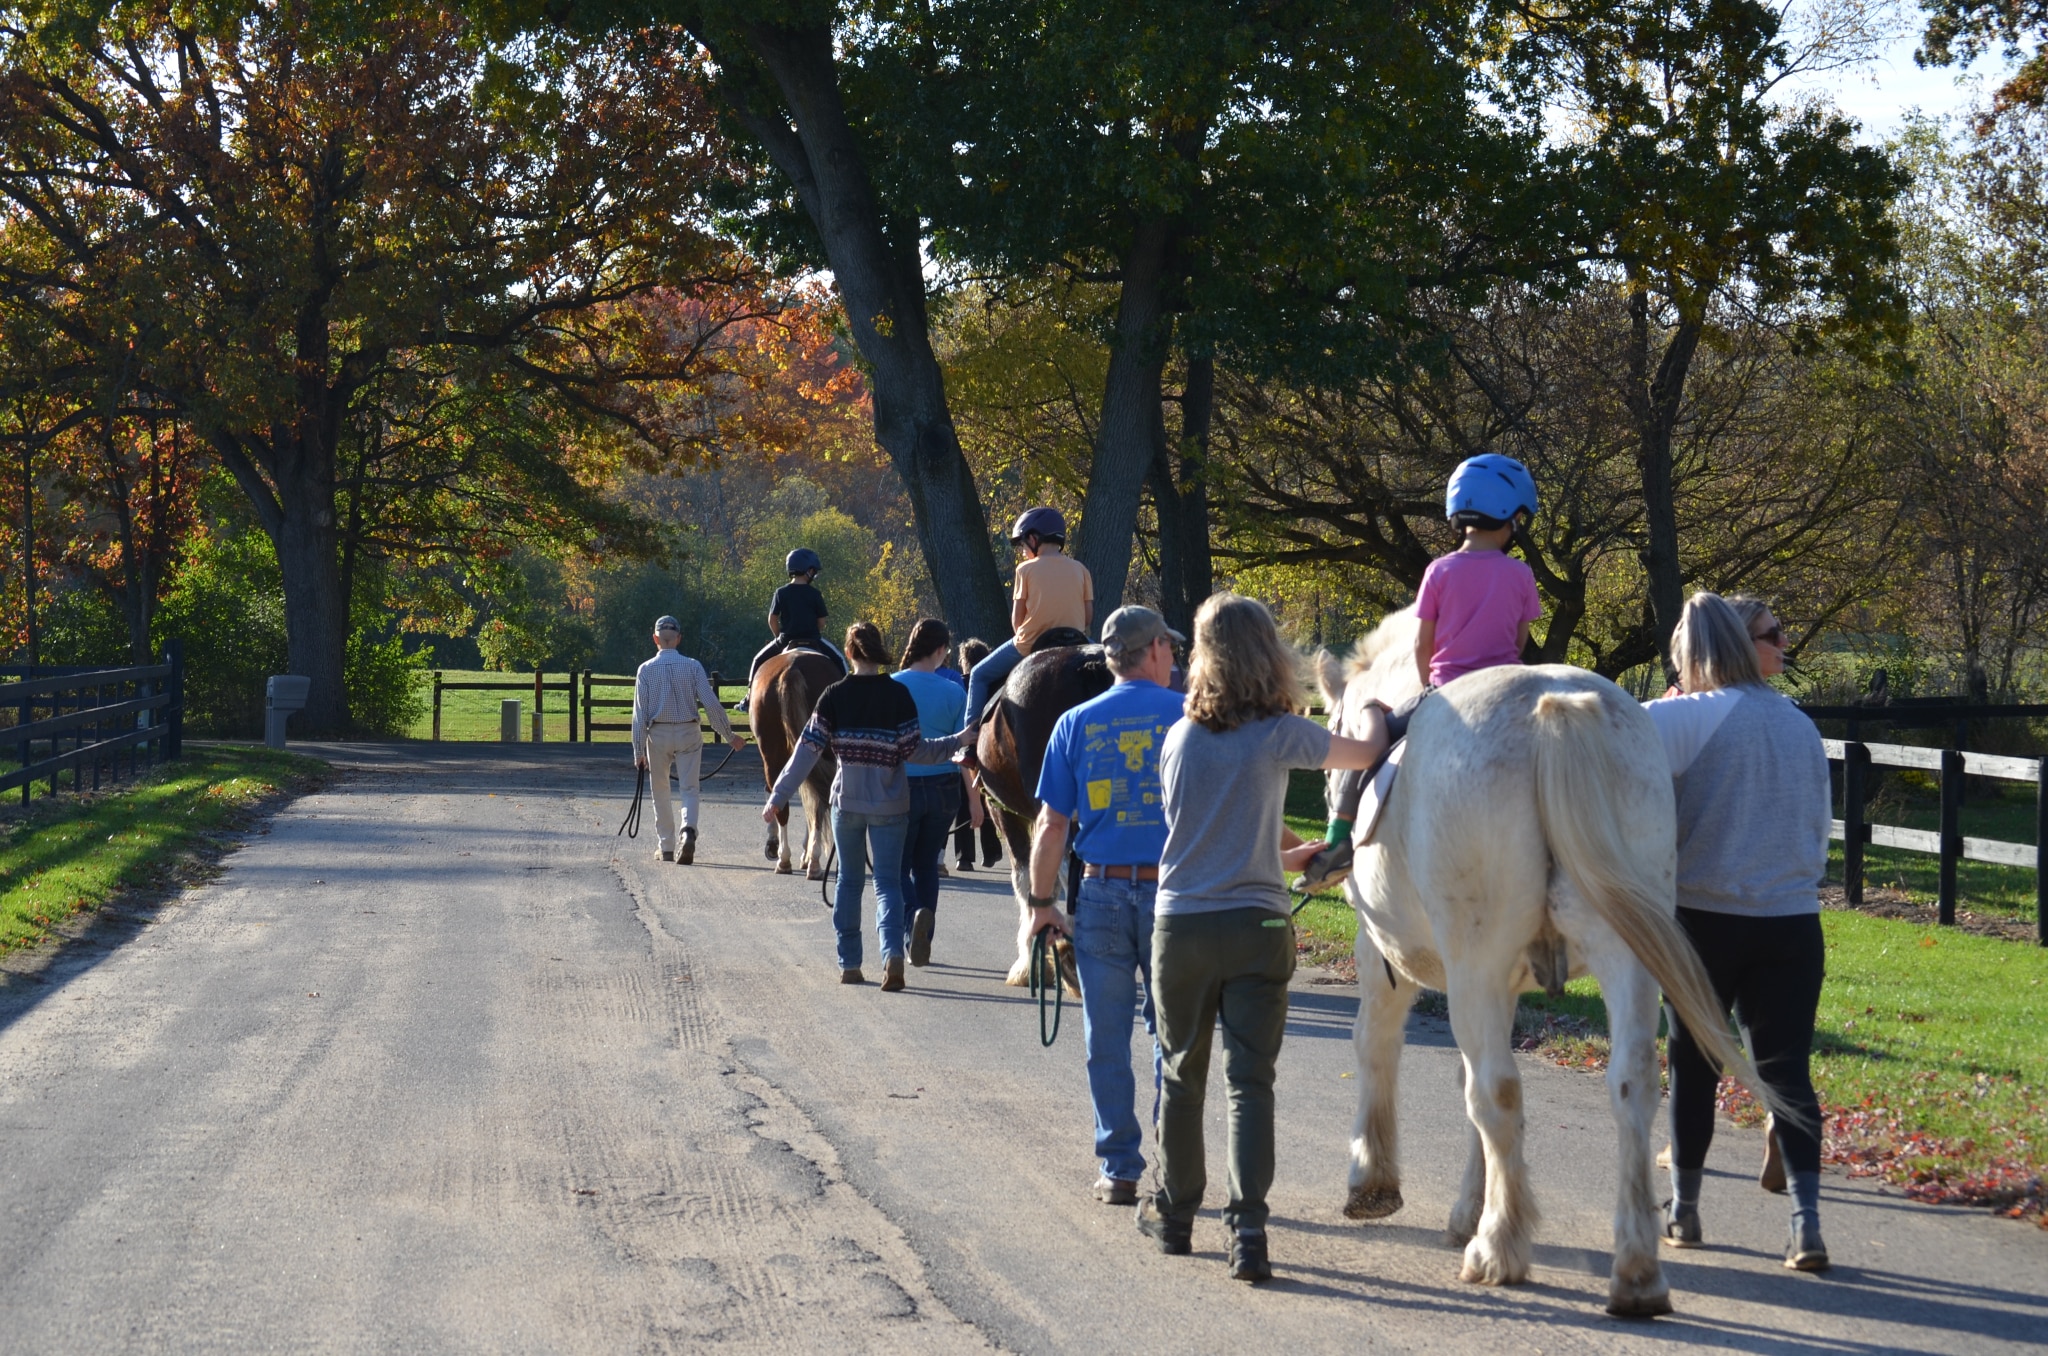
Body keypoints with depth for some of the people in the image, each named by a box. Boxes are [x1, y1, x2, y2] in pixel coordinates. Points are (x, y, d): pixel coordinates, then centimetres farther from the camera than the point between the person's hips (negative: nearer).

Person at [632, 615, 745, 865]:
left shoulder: (646, 670, -4)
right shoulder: (692, 666, -4)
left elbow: (640, 712, -5)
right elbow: (711, 703, -7)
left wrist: (639, 750, -1)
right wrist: (729, 736, 3)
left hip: (658, 734, 0)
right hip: (688, 734, 0)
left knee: (661, 792, 13)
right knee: (690, 788, 2)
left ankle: (666, 847, 16)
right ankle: (689, 830, -25)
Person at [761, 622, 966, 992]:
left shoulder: (834, 696, -5)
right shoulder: (898, 695, -8)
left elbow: (808, 750, -6)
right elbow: (914, 751, -8)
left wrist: (778, 796, -1)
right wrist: (958, 742, 4)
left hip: (846, 801, 1)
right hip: (890, 804, -1)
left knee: (849, 881, 15)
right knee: (887, 882, 1)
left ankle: (849, 964, 17)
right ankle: (893, 954, -21)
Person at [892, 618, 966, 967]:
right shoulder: (953, 693, -6)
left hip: (902, 789, -1)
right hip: (943, 790, 1)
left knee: (898, 865, 9)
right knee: (926, 864, 17)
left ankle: (916, 912, -21)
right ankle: (922, 942, 11)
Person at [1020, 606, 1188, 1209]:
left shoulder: (1076, 724, 2)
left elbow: (1052, 826, 2)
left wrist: (1041, 902, 10)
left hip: (1102, 893, 1)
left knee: (1107, 1040, 7)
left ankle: (1119, 1169, 9)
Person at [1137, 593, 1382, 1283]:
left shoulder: (1178, 740, 3)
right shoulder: (1280, 736, -8)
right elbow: (1365, 753, 4)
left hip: (1179, 923, 3)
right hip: (1257, 927, -3)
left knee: (1181, 1074, 16)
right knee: (1250, 1081, -2)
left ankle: (1175, 1213, 29)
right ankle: (1247, 1230, -12)